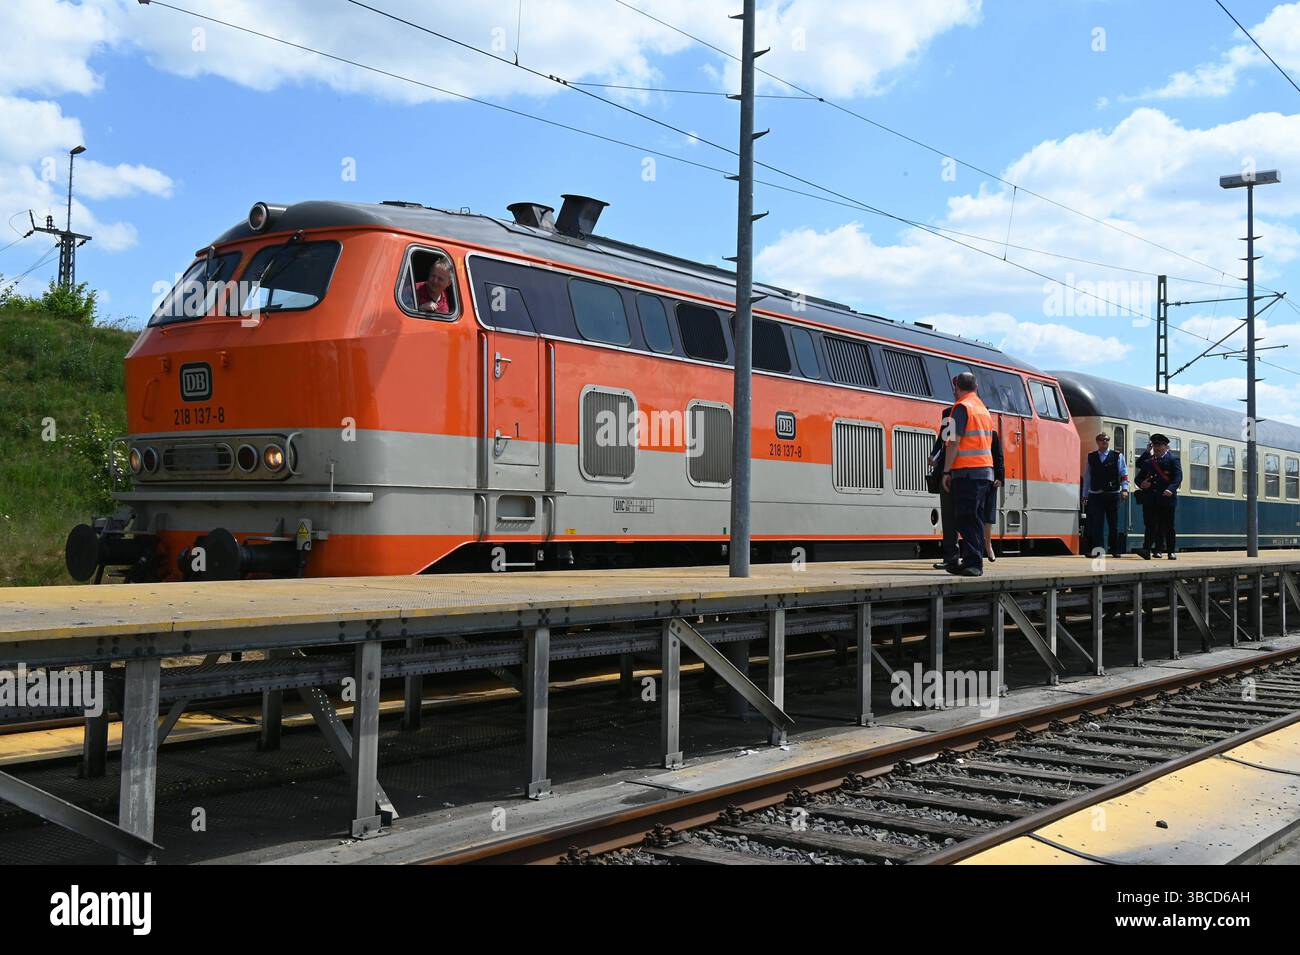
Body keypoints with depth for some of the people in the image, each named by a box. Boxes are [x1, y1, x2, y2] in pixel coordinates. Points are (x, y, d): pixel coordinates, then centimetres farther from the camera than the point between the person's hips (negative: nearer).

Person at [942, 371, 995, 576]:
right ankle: (974, 563, 12)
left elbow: (954, 442, -13)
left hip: (967, 471, -8)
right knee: (976, 519, 10)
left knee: (966, 519, -8)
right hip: (986, 471, 8)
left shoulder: (962, 407, -7)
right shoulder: (983, 409, 20)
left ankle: (973, 563, -12)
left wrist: (946, 471, -10)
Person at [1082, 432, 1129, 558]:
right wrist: (1085, 495, 11)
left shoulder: (1117, 456, 7)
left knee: (1113, 524, 5)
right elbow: (1087, 477, 13)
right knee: (1095, 524, -7)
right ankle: (1096, 548, -8)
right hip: (1095, 495, 1)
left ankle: (1114, 550, 15)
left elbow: (1124, 474, 3)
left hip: (1112, 494, -1)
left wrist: (1124, 489, -11)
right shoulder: (1091, 457, 12)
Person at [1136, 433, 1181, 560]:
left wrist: (1171, 489, -24)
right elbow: (1139, 477, 19)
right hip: (1150, 500, 3)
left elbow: (1178, 477, -7)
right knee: (1150, 526, -4)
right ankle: (1146, 550, -9)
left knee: (1169, 527, 4)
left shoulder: (1173, 459, 5)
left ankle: (1171, 552, 12)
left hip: (1167, 499, -3)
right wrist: (1141, 484, -5)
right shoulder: (1147, 462, 18)